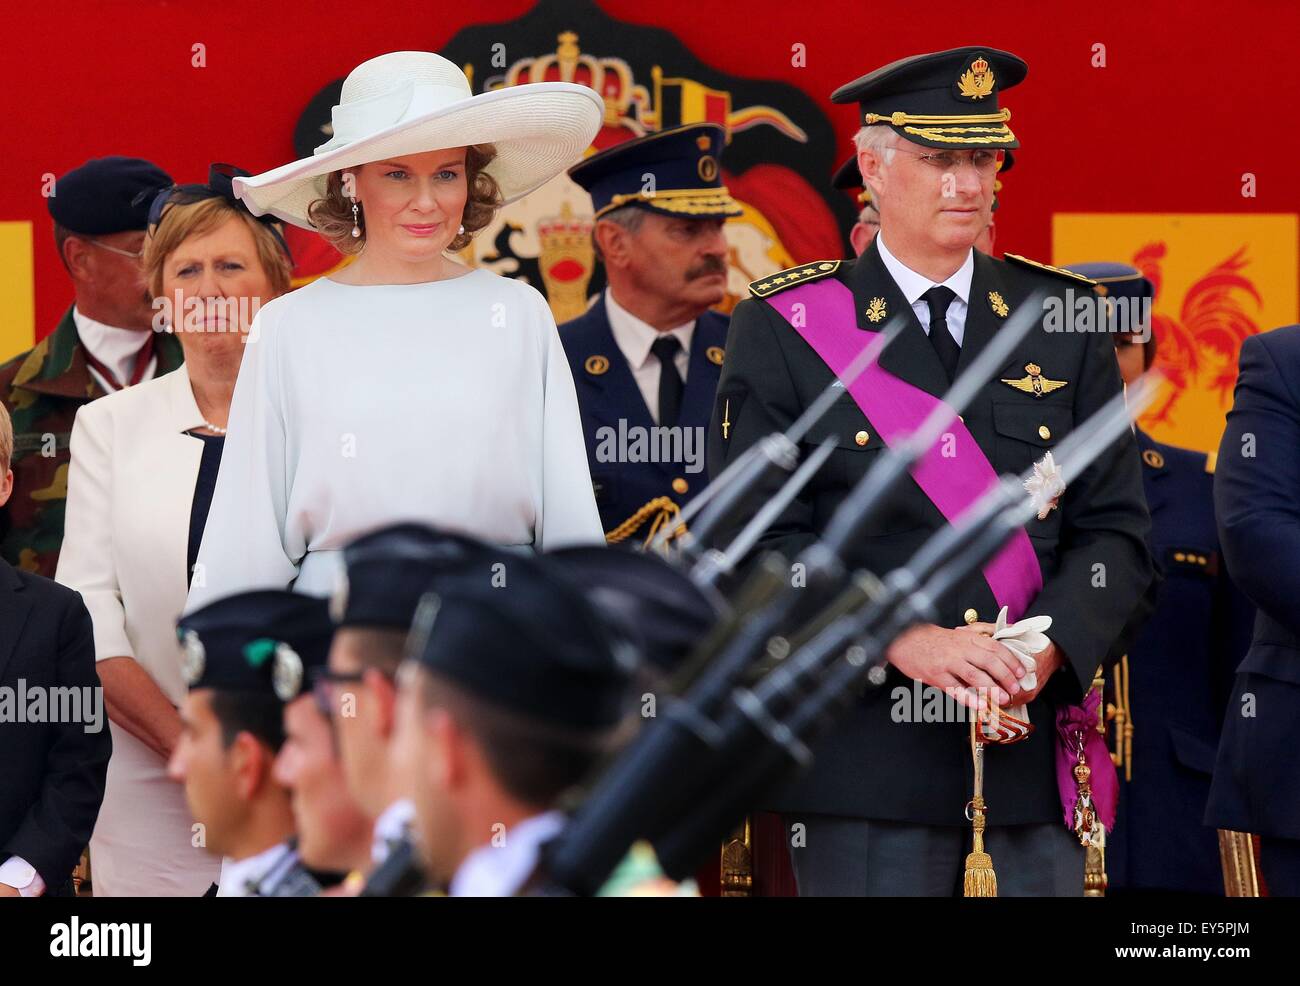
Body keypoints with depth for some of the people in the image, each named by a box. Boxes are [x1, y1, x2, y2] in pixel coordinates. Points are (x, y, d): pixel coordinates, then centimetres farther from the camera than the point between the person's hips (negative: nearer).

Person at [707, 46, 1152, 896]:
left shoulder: (1061, 320, 11)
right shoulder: (786, 329, 3)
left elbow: (1116, 530, 6)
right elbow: (757, 541, -6)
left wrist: (1046, 649, -14)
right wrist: (904, 642, -19)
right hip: (868, 751, -2)